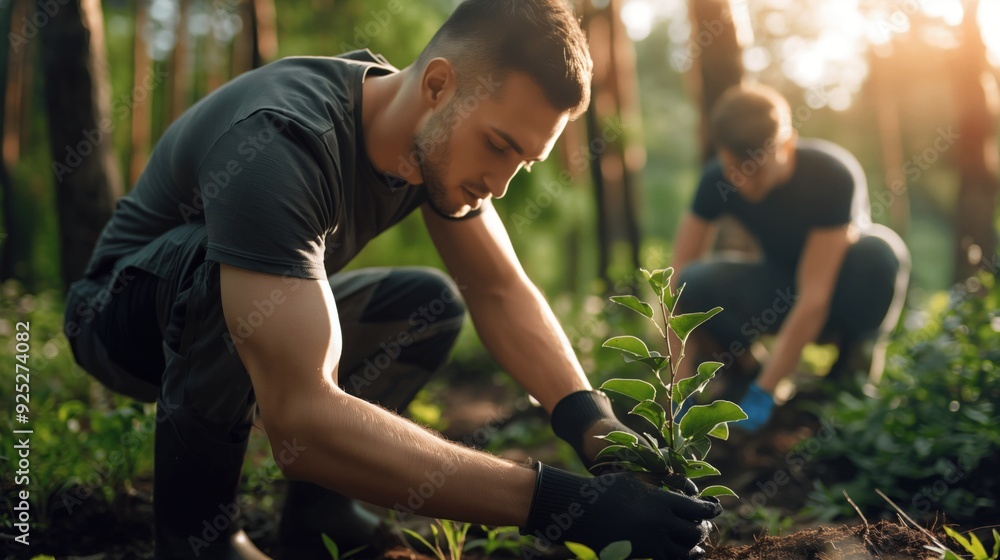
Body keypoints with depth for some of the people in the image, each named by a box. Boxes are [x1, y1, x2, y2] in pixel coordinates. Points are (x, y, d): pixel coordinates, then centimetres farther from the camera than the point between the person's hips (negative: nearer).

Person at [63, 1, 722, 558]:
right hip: (127, 309, -7)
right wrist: (558, 502, -51)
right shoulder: (279, 142, -39)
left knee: (433, 303, -7)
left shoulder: (436, 135, -14)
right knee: (224, 262, -37)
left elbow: (500, 291, -12)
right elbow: (302, 417, -48)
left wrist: (594, 425, -30)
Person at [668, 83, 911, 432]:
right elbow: (679, 280, -20)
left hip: (842, 295, -1)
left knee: (880, 251, -35)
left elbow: (814, 297, -31)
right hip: (780, 291, 1)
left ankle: (855, 352, -6)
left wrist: (763, 392, -32)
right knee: (698, 283, -30)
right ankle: (741, 365, 0)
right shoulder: (718, 180, -19)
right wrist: (682, 388, -27)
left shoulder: (833, 175, -28)